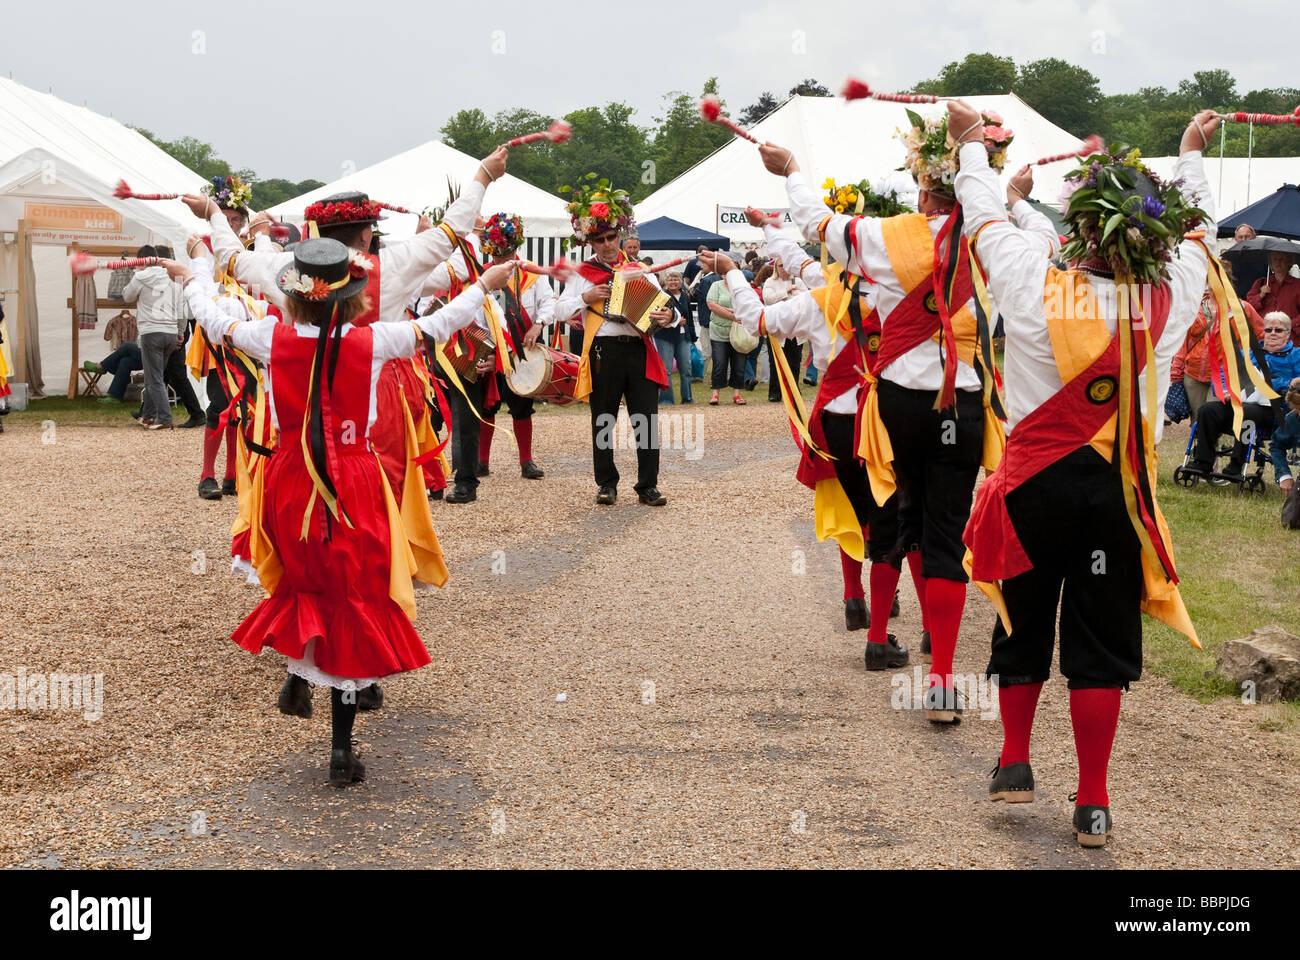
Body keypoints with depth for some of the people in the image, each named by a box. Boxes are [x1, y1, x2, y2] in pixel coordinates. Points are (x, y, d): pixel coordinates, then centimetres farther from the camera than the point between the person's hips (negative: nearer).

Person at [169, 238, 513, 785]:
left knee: (305, 582, 31)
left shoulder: (273, 339, -6)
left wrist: (193, 279, 32)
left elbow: (215, 320, 12)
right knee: (353, 606, 5)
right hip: (354, 488, -1)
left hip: (291, 486, 1)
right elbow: (437, 327, 4)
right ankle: (342, 750, 7)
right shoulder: (373, 342, -9)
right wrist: (485, 286, 18)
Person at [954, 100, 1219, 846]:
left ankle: (1015, 763, 28)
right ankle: (1093, 804, 10)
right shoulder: (1170, 299, -8)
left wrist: (973, 141, 22)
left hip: (1036, 484, 0)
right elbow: (1195, 233, 14)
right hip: (1119, 492, 1)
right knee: (1101, 640, 6)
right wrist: (1193, 154, 32)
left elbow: (986, 216, 4)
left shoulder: (1035, 284, -14)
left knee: (1024, 624, 18)